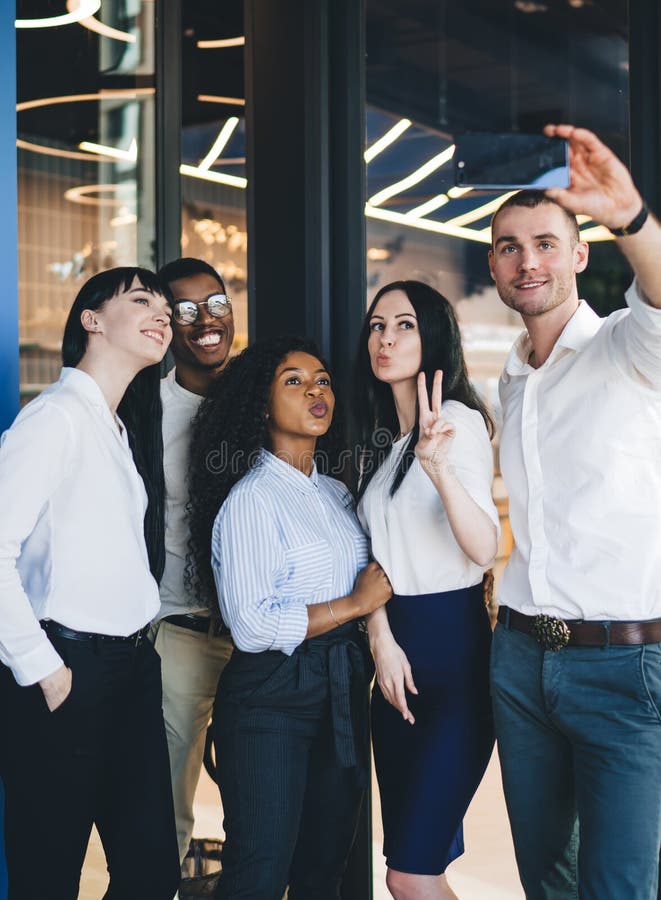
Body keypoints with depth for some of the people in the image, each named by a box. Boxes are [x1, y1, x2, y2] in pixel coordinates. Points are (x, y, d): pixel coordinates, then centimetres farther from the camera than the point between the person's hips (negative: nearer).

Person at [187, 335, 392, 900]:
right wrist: (354, 603, -13)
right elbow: (252, 627, -20)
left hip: (343, 693, 7)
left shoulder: (337, 493, 13)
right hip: (271, 701, -7)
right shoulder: (251, 499, -11)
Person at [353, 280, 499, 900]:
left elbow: (483, 548, -21)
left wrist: (440, 469, -37)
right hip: (397, 646, 8)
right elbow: (377, 553, 13)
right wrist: (381, 639, -3)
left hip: (452, 645, -8)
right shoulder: (380, 438, 15)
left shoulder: (458, 420, -10)